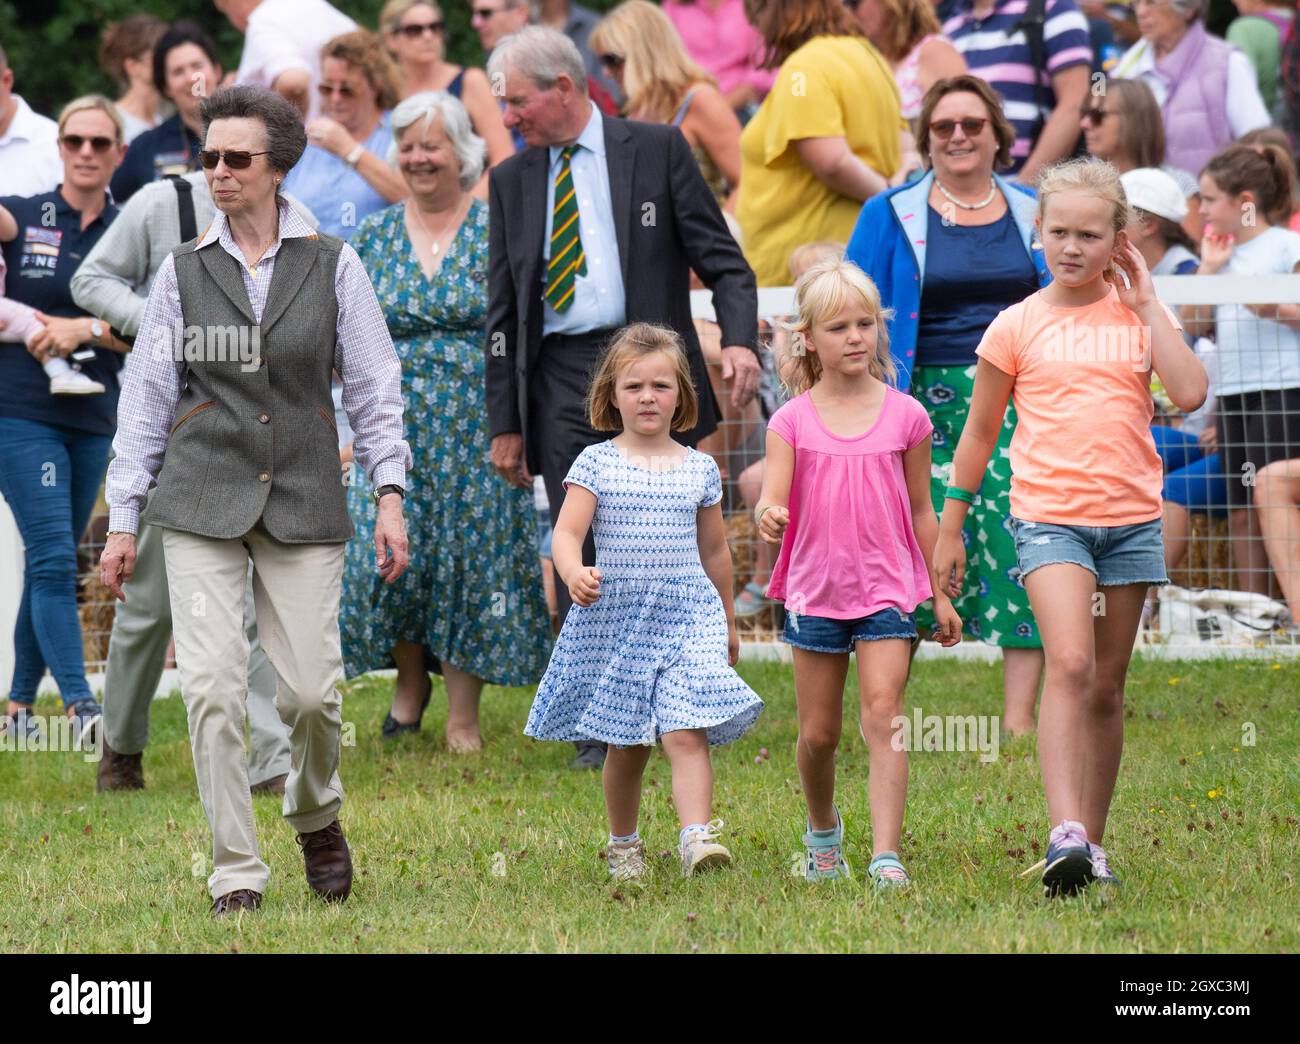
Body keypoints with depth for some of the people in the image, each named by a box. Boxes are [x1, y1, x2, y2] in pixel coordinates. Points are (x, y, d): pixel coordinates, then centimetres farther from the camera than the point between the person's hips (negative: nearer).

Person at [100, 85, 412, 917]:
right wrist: (123, 520, 6)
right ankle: (236, 873, -2)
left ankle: (317, 814, 28)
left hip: (303, 503, 0)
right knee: (213, 687, -11)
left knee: (311, 691, -5)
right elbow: (147, 397, 9)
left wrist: (391, 495, -5)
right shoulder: (184, 272, 6)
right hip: (202, 503, 0)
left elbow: (375, 386, 5)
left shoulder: (332, 266, 4)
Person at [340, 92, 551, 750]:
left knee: (472, 551, -1)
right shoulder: (374, 237, 8)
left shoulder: (495, 228, 1)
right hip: (396, 423, 2)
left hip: (476, 424, -2)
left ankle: (462, 714, 8)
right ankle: (410, 679, 19)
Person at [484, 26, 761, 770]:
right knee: (581, 554, -2)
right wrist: (506, 422, 9)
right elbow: (504, 310, 14)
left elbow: (722, 259, 1)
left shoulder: (657, 151, 3)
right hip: (562, 381, 2)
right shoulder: (512, 182, 12)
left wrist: (741, 339, -18)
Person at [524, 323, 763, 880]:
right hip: (615, 616, 0)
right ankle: (623, 845, 25)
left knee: (685, 732, -15)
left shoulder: (700, 469, 7)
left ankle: (696, 836, -24)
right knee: (626, 742, 8)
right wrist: (575, 574, -31)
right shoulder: (595, 463, 0)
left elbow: (714, 549, 17)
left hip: (686, 615, 0)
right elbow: (566, 532, -9)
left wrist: (727, 622, 23)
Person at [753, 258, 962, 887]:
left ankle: (886, 856, -20)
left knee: (883, 717, -15)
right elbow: (772, 500, -9)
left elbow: (921, 511, 9)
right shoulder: (792, 422, -1)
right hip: (815, 592, 1)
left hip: (887, 591, -1)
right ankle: (823, 832, 36)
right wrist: (768, 518, -34)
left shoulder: (905, 416, 1)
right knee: (818, 734, 10)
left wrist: (941, 595, 12)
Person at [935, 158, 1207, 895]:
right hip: (1051, 517, -2)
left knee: (1107, 687, 9)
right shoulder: (1018, 326, 2)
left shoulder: (1140, 315, 6)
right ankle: (1066, 834, -28)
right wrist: (950, 528, 11)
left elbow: (1191, 393, -11)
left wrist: (1147, 305, -6)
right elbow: (980, 431, 10)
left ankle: (1093, 842, 18)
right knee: (1069, 666, -21)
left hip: (1131, 517, 2)